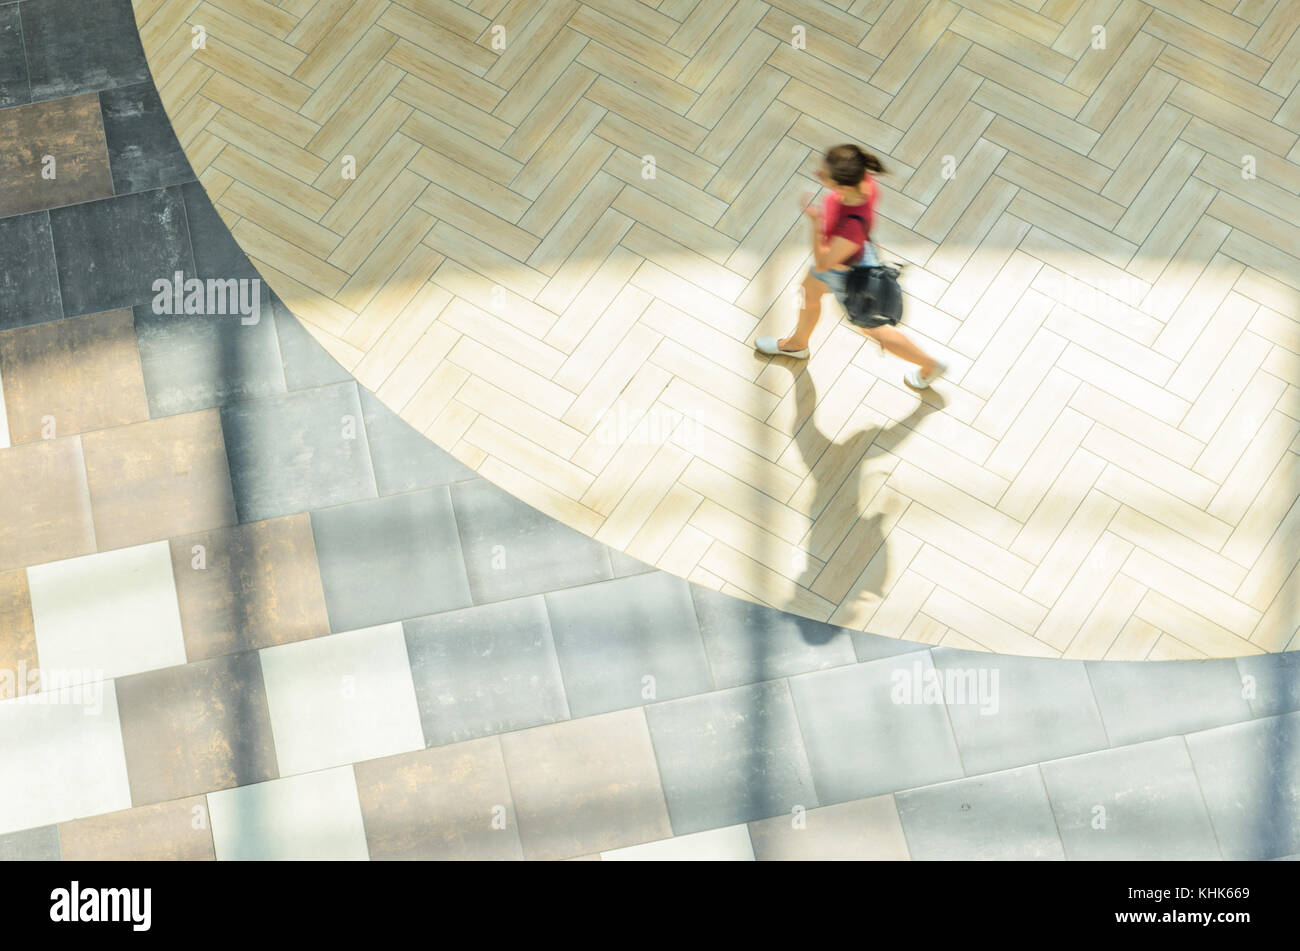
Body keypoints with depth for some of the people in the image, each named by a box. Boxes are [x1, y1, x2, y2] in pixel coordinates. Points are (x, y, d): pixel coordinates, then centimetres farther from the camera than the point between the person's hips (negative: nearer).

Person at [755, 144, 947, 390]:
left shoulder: (853, 226, -48)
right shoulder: (861, 178, -29)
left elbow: (822, 265, -32)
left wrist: (816, 221, -40)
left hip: (850, 277, -7)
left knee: (873, 329, 24)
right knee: (809, 295, 34)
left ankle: (930, 365, 49)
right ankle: (797, 344, 67)